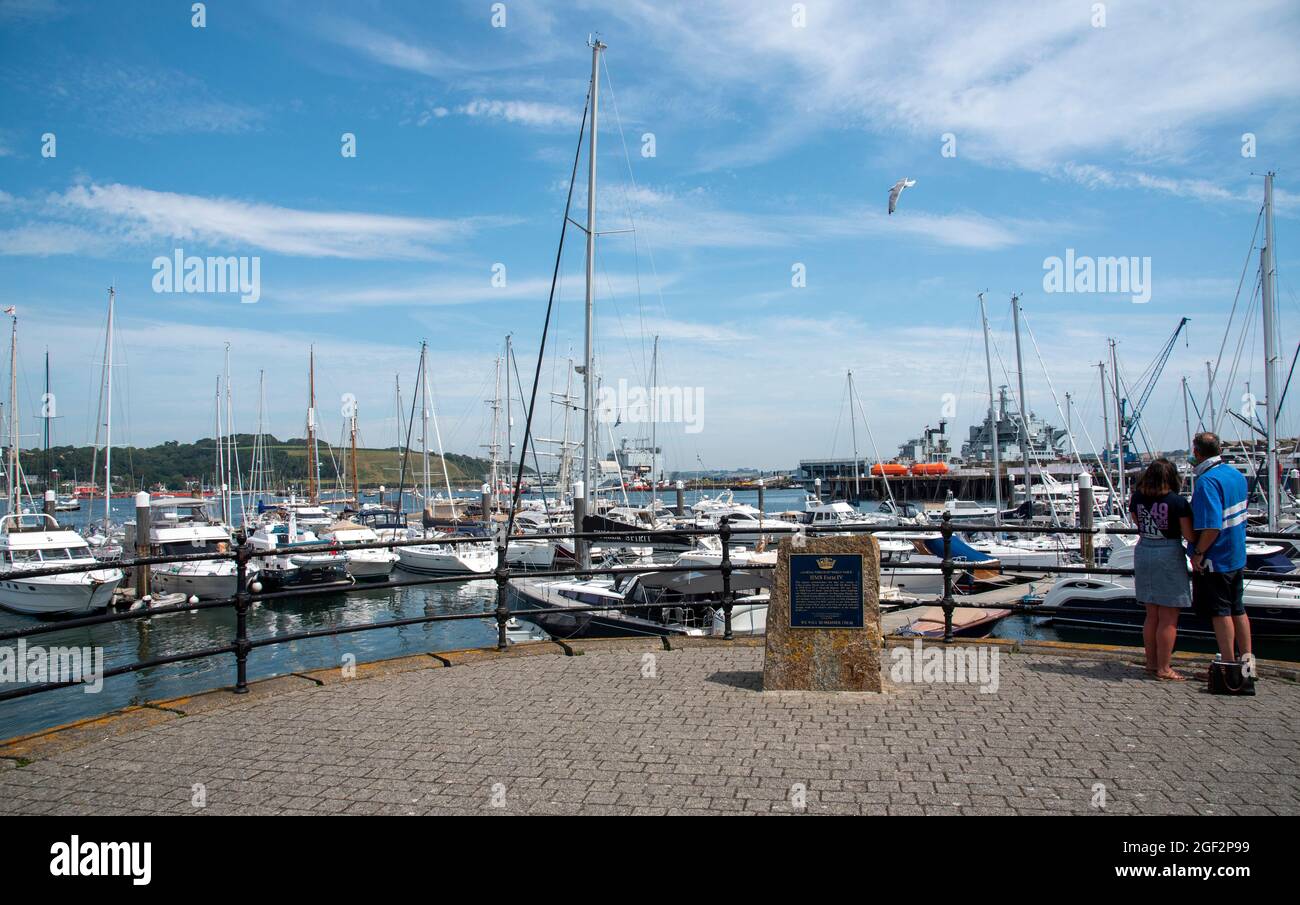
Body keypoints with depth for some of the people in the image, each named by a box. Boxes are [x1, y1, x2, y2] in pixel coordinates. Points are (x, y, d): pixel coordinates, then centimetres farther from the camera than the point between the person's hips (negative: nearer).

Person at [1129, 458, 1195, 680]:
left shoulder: (1137, 498, 1)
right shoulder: (1177, 501, -12)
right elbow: (1189, 536, -10)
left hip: (1142, 552, 5)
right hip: (1169, 554, -5)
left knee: (1152, 615, 15)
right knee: (1169, 618, 2)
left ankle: (1151, 663, 22)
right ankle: (1163, 669, 5)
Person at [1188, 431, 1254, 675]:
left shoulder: (1207, 481, -23)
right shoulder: (1236, 474, 6)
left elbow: (1211, 527, -29)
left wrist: (1198, 553, -18)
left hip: (1214, 559, -9)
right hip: (1237, 555, 9)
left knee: (1220, 612, 2)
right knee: (1238, 609, 17)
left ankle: (1229, 665, 9)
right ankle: (1246, 660, 25)